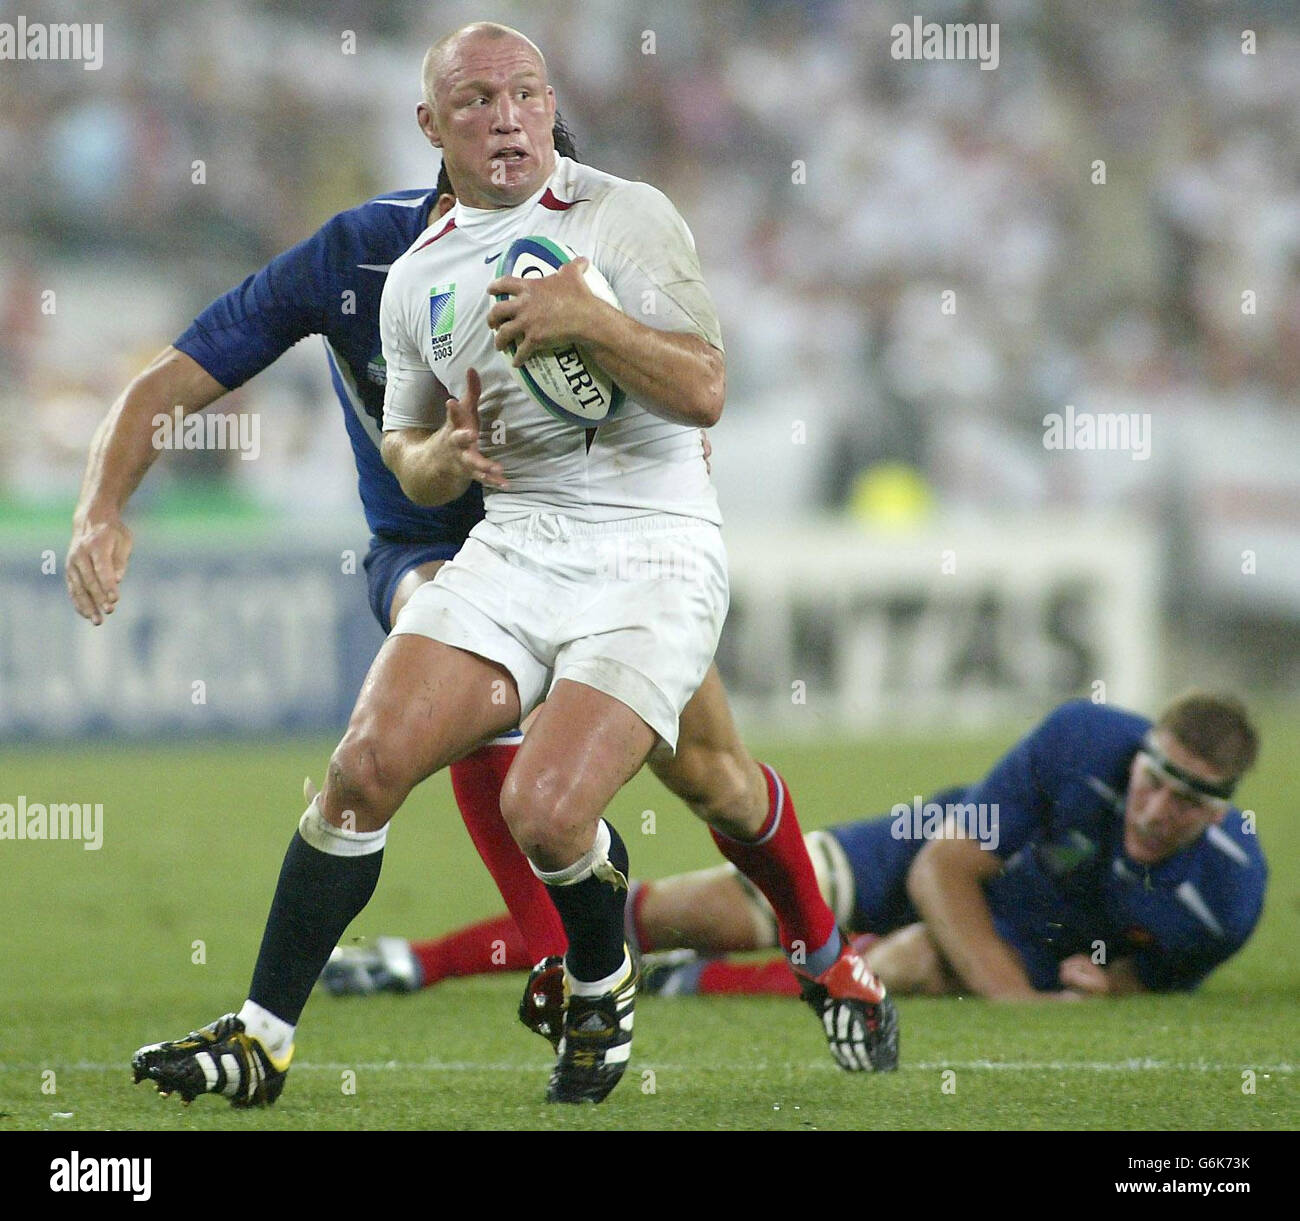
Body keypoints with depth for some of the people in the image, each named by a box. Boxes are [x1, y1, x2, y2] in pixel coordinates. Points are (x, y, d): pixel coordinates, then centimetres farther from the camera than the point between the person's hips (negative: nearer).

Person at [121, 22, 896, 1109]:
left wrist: (590, 320, -27)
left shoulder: (626, 216, -3)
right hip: (513, 544, 5)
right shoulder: (418, 278, 12)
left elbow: (703, 391, -12)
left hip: (654, 552, -5)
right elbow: (406, 456, 23)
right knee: (368, 764, -13)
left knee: (544, 808, -20)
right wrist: (442, 457, -1)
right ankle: (261, 1039, -7)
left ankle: (603, 991, 12)